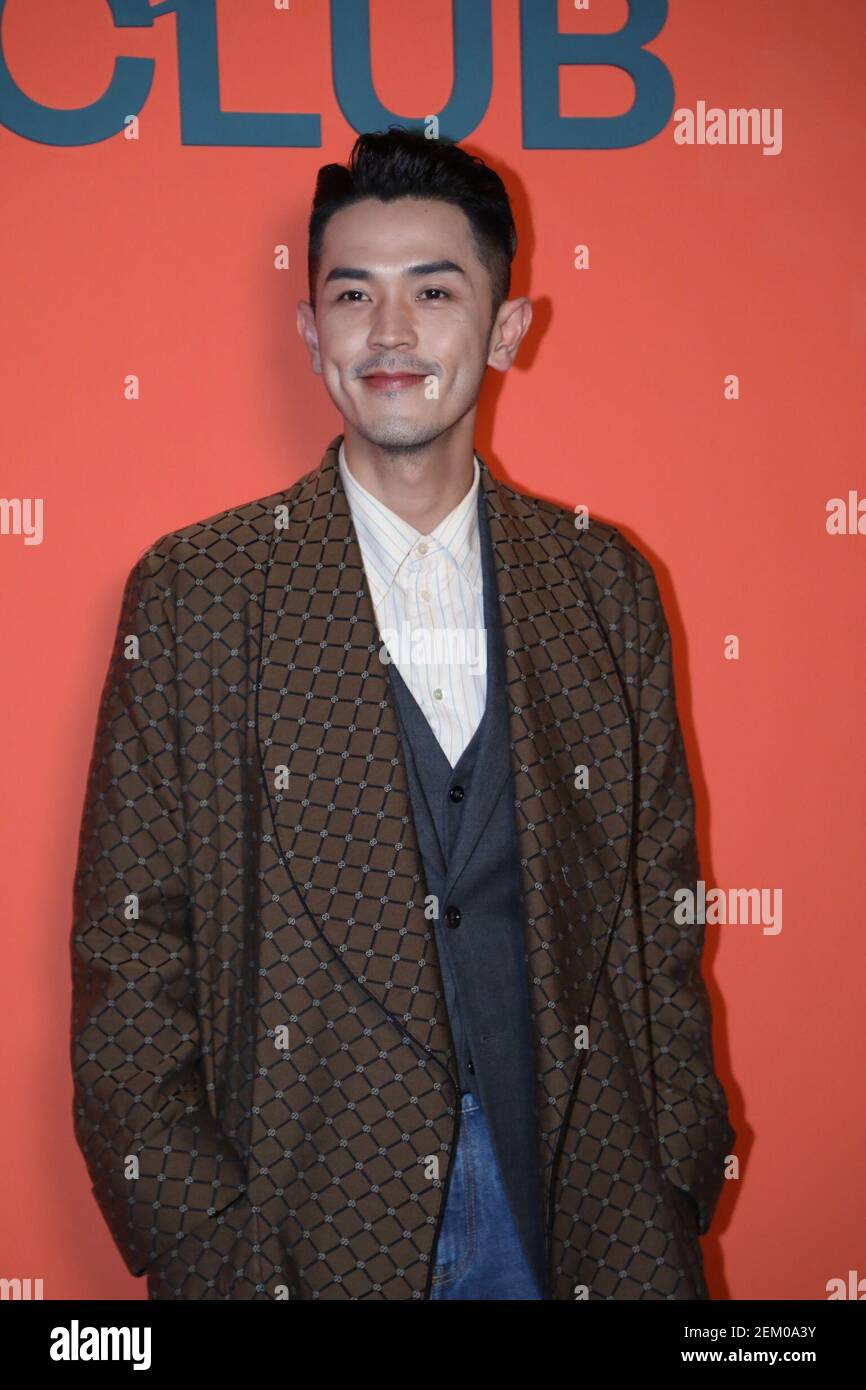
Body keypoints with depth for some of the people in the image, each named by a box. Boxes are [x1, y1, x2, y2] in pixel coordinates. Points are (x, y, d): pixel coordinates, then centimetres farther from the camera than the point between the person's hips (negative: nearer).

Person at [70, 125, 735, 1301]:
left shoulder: (608, 584, 3)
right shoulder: (190, 592, -4)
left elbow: (663, 918, 6)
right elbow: (128, 953, -4)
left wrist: (676, 1194, 1)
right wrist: (204, 1245, -8)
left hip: (575, 1207, 2)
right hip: (297, 1232, -1)